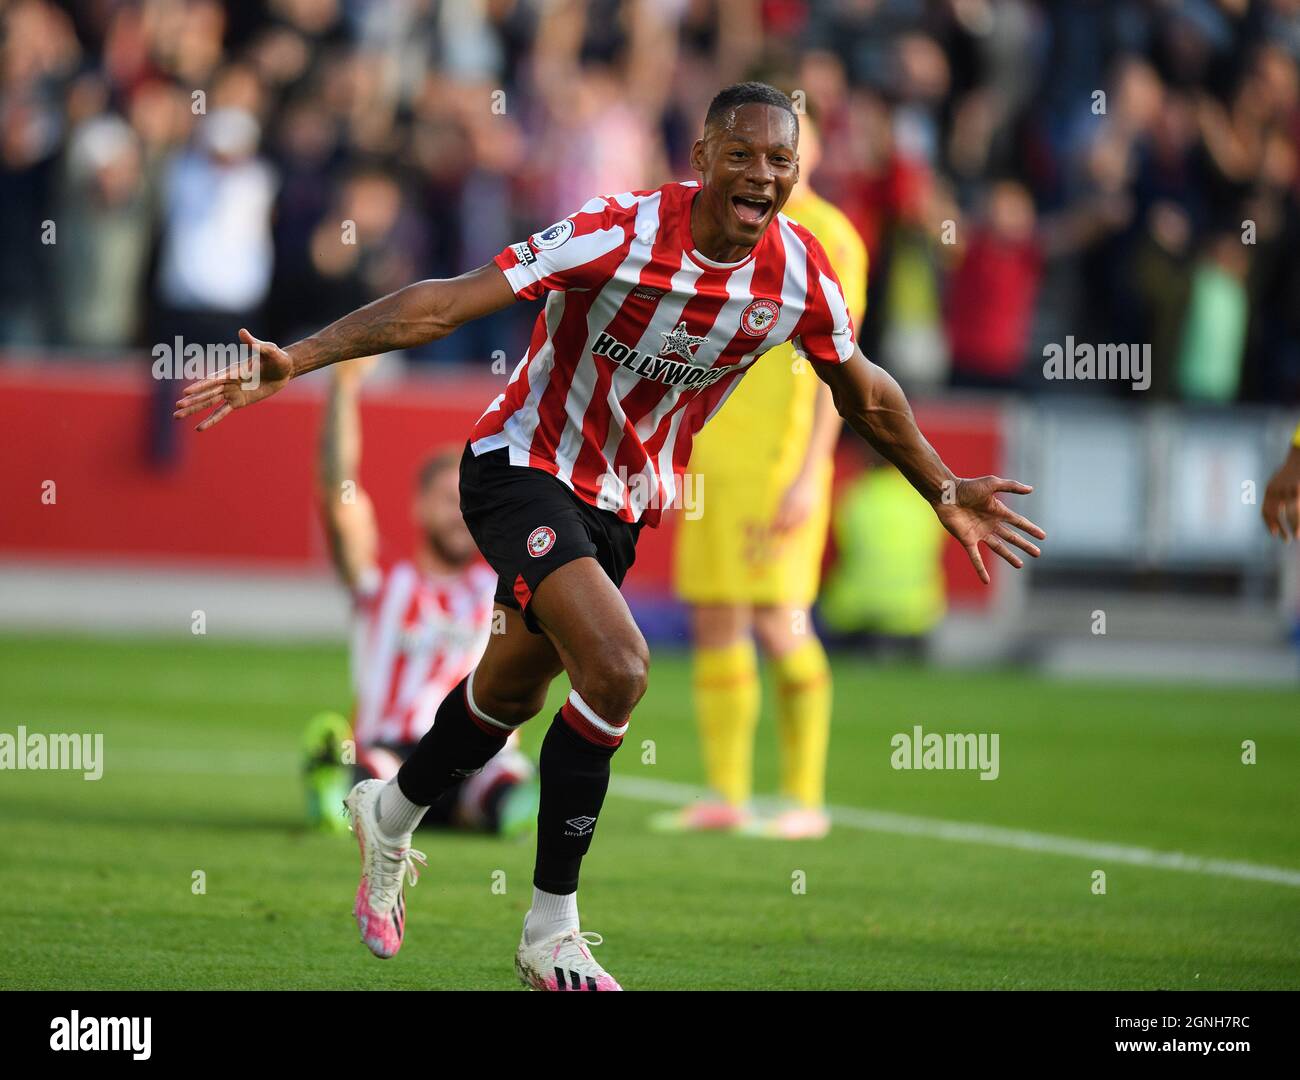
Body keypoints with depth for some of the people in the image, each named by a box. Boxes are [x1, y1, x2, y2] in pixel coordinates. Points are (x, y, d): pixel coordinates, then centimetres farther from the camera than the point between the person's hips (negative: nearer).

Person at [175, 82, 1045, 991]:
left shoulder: (801, 275, -10)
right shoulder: (622, 235, -27)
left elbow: (866, 396, 11)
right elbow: (449, 302, -29)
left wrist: (946, 493, 15)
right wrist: (298, 359, -36)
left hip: (620, 505, 6)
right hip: (525, 467, -6)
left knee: (514, 692, 21)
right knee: (616, 668, -26)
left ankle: (390, 815, 52)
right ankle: (551, 935, -12)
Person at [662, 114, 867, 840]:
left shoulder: (828, 236, -3)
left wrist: (810, 473, -14)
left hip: (780, 461, -7)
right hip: (713, 456, 7)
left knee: (780, 622, -9)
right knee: (715, 621, 4)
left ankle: (806, 800, -2)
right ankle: (727, 795, 9)